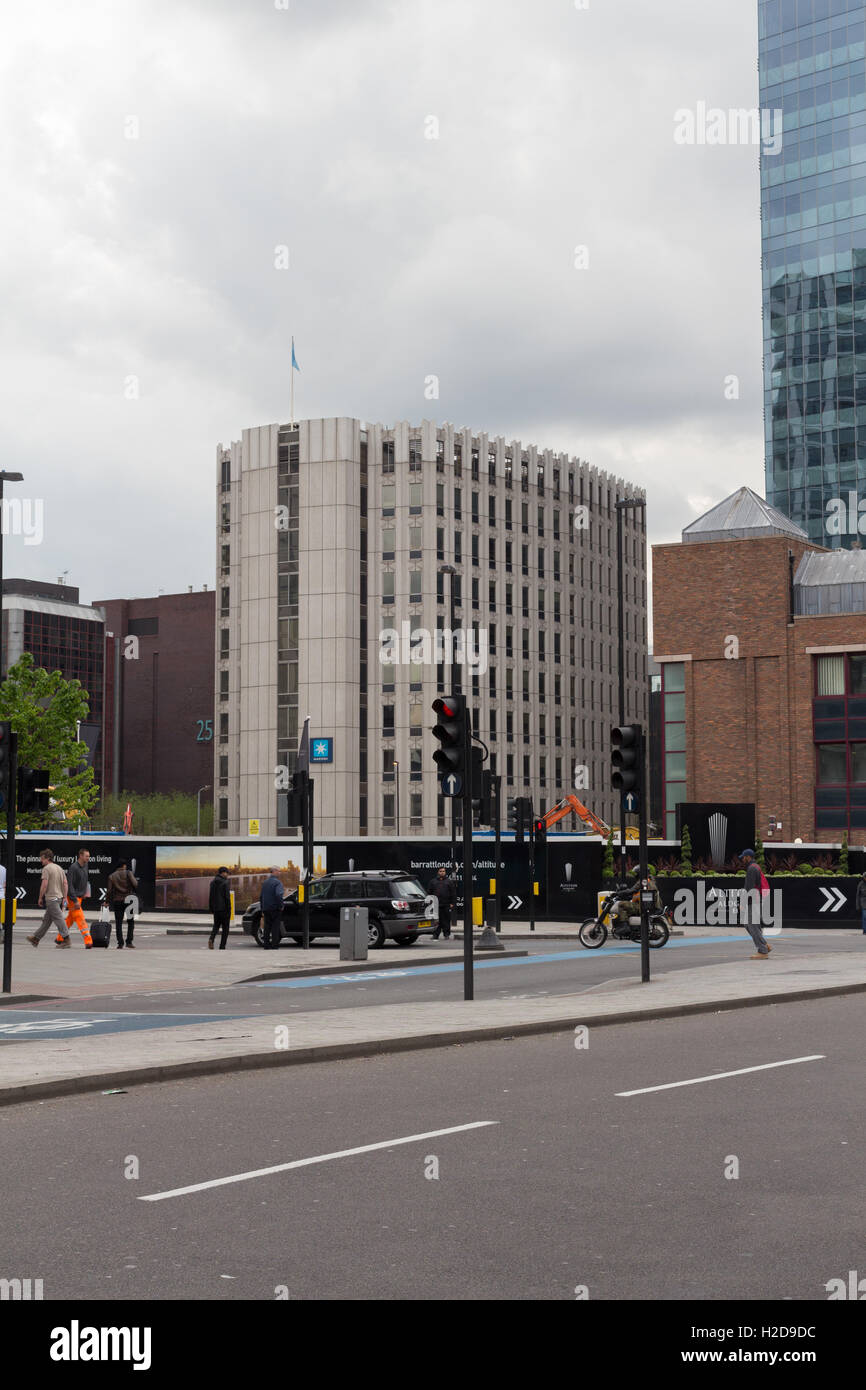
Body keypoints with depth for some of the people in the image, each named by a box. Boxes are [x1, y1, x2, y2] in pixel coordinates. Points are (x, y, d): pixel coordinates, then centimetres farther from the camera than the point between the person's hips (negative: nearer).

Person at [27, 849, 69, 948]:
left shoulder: (46, 869, -11)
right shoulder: (59, 868, 14)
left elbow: (44, 884, -17)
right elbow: (65, 883, 12)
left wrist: (40, 898, -7)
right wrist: (64, 897, 13)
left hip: (51, 898, -9)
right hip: (59, 897, 9)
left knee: (58, 919, -9)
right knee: (46, 920, 14)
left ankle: (66, 940, -13)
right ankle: (36, 938, 23)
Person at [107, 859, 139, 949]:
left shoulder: (112, 876, 4)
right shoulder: (128, 873, -4)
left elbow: (110, 891, 0)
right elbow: (135, 884, -15)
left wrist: (109, 902, 9)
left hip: (117, 901, 2)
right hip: (128, 900, -2)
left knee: (118, 923, 4)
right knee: (131, 921, 10)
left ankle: (120, 943, -1)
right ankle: (129, 941, 3)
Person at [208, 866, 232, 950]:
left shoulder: (213, 882, 7)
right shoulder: (225, 882, -13)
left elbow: (210, 896, 11)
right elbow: (227, 896, -16)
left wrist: (210, 908, 16)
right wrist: (229, 909, -11)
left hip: (215, 908, 6)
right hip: (224, 908, -6)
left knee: (216, 925, 18)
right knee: (225, 927, 6)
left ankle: (211, 939, -10)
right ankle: (222, 947, 4)